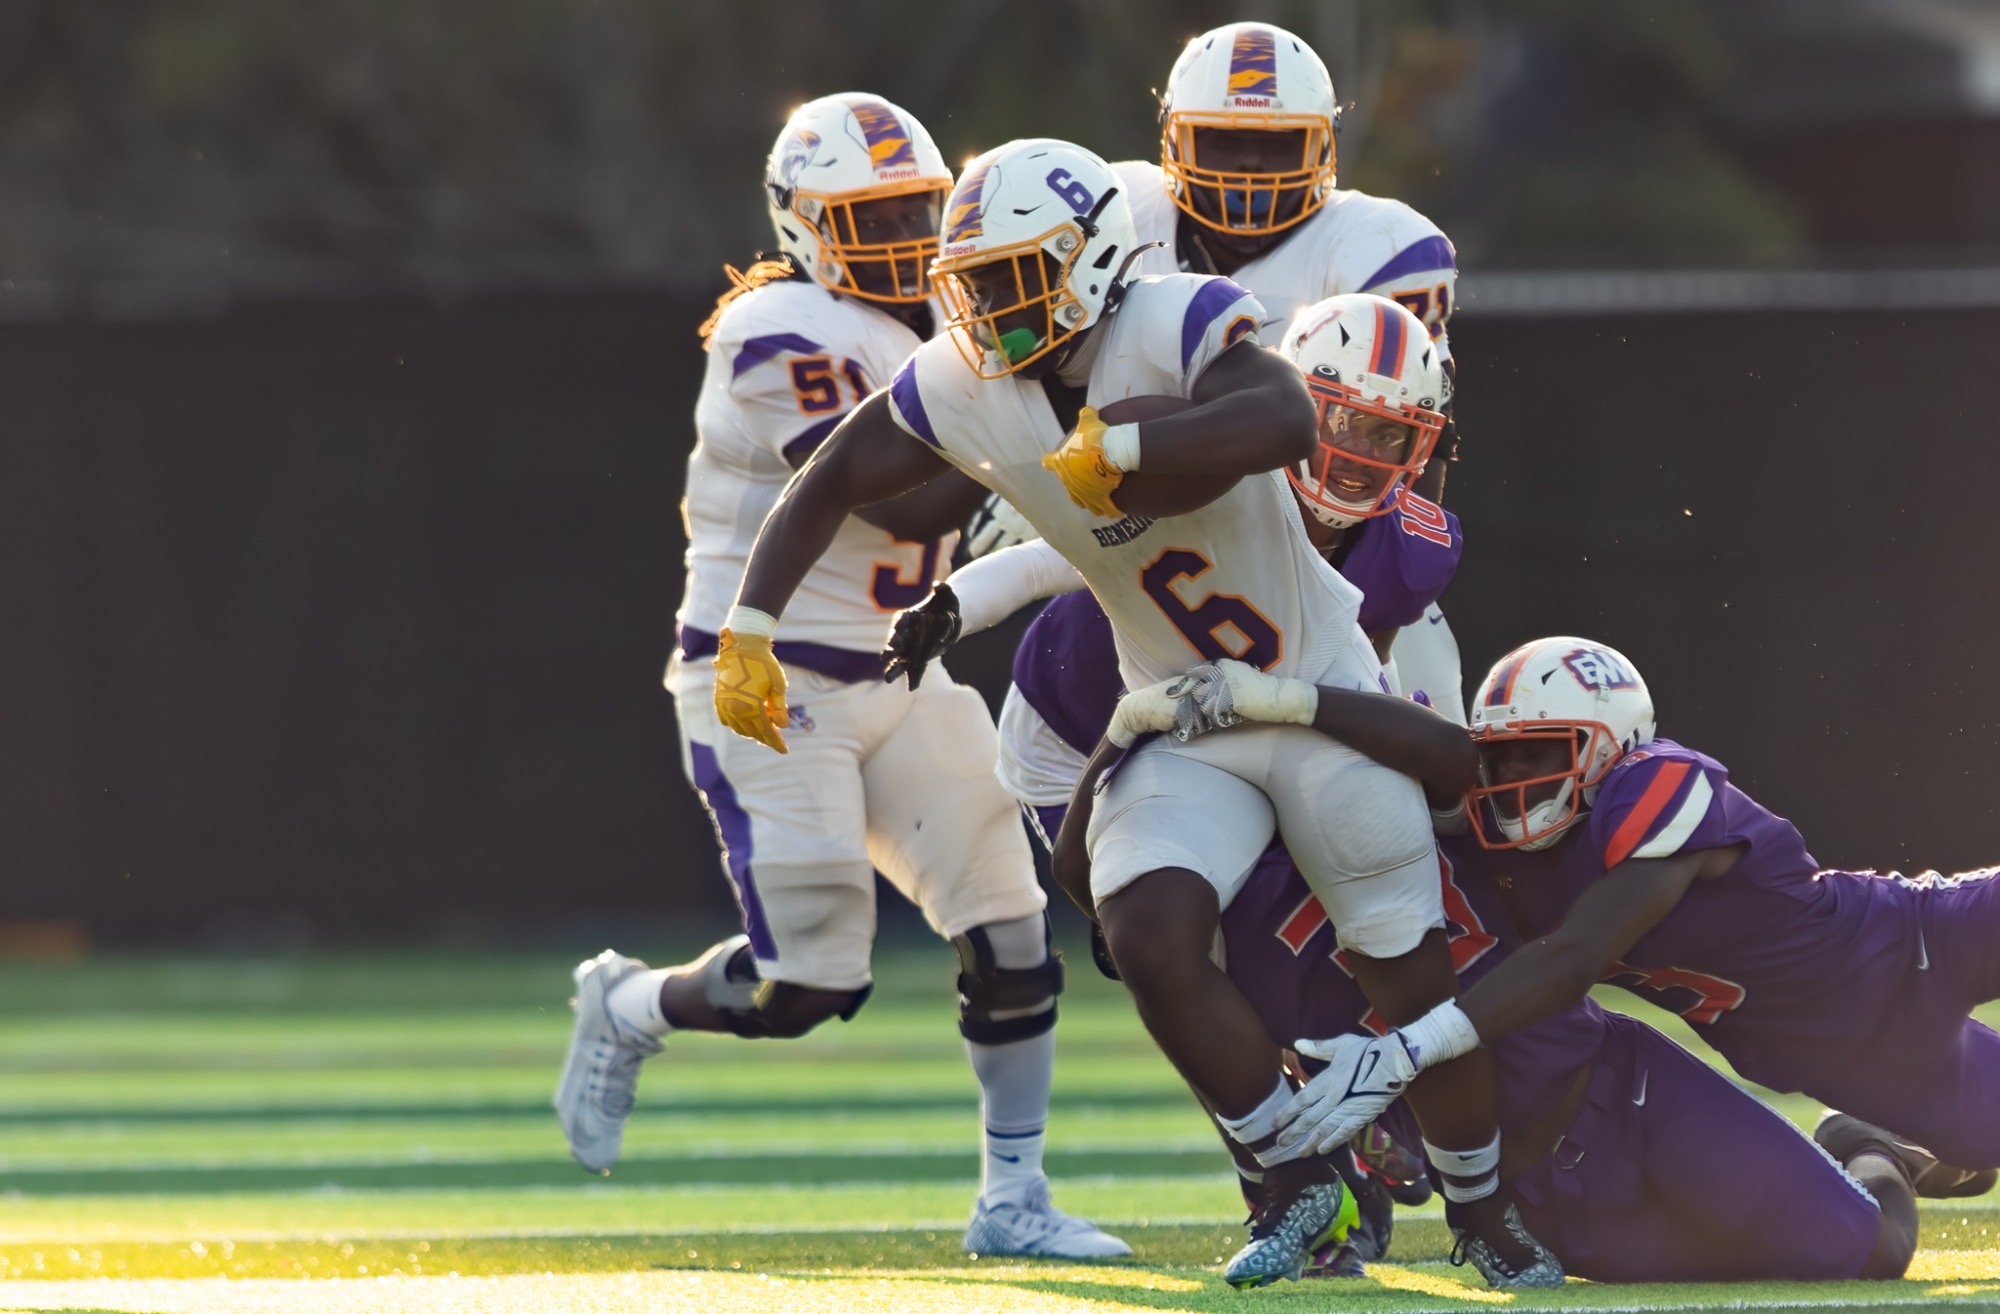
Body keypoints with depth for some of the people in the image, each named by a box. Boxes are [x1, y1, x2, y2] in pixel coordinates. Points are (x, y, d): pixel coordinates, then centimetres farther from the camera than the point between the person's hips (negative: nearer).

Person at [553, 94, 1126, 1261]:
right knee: (808, 982, -9)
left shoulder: (923, 328, 12)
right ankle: (626, 1011, 21)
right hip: (768, 685, -8)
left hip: (891, 682, 8)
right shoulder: (784, 336, -16)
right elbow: (905, 506, -22)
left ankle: (1014, 1200, 7)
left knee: (1011, 934, -3)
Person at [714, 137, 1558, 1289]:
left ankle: (1487, 1212, 25)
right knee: (1152, 940, -18)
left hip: (1324, 688, -4)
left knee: (1411, 973, 3)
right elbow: (829, 486, 5)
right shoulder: (963, 390, -8)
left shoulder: (1176, 329, -24)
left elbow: (1288, 424, -44)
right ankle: (1296, 1184, 2)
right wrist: (746, 633, -2)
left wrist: (1111, 451, -42)